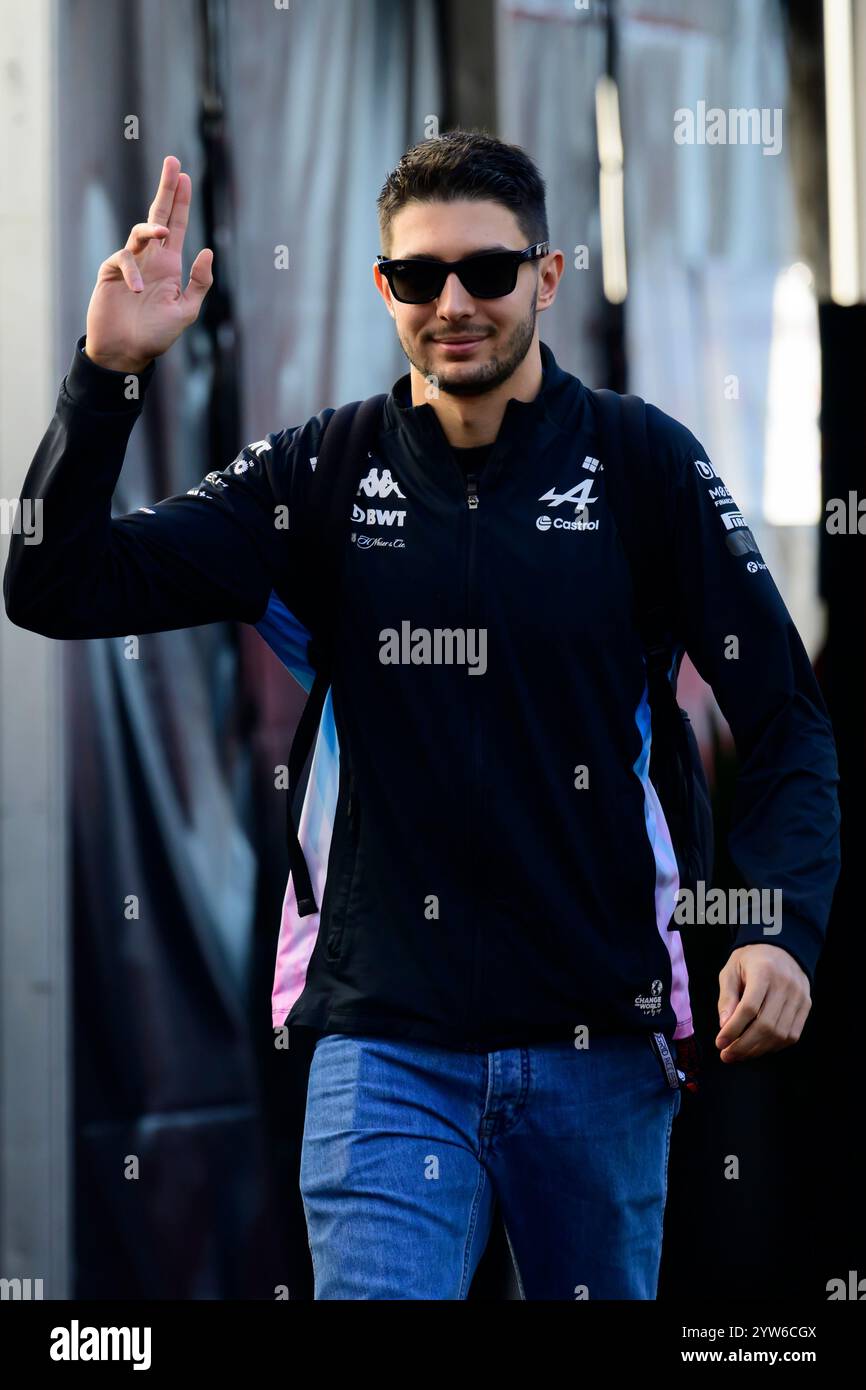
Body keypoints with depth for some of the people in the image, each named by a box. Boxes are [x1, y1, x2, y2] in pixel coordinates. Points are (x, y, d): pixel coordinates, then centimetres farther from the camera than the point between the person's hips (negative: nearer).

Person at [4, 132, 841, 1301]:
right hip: (384, 1039, 0)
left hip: (601, 1039, 0)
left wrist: (785, 928, -13)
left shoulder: (646, 465, 0)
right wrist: (110, 373, -14)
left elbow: (786, 717, 2)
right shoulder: (319, 475, 3)